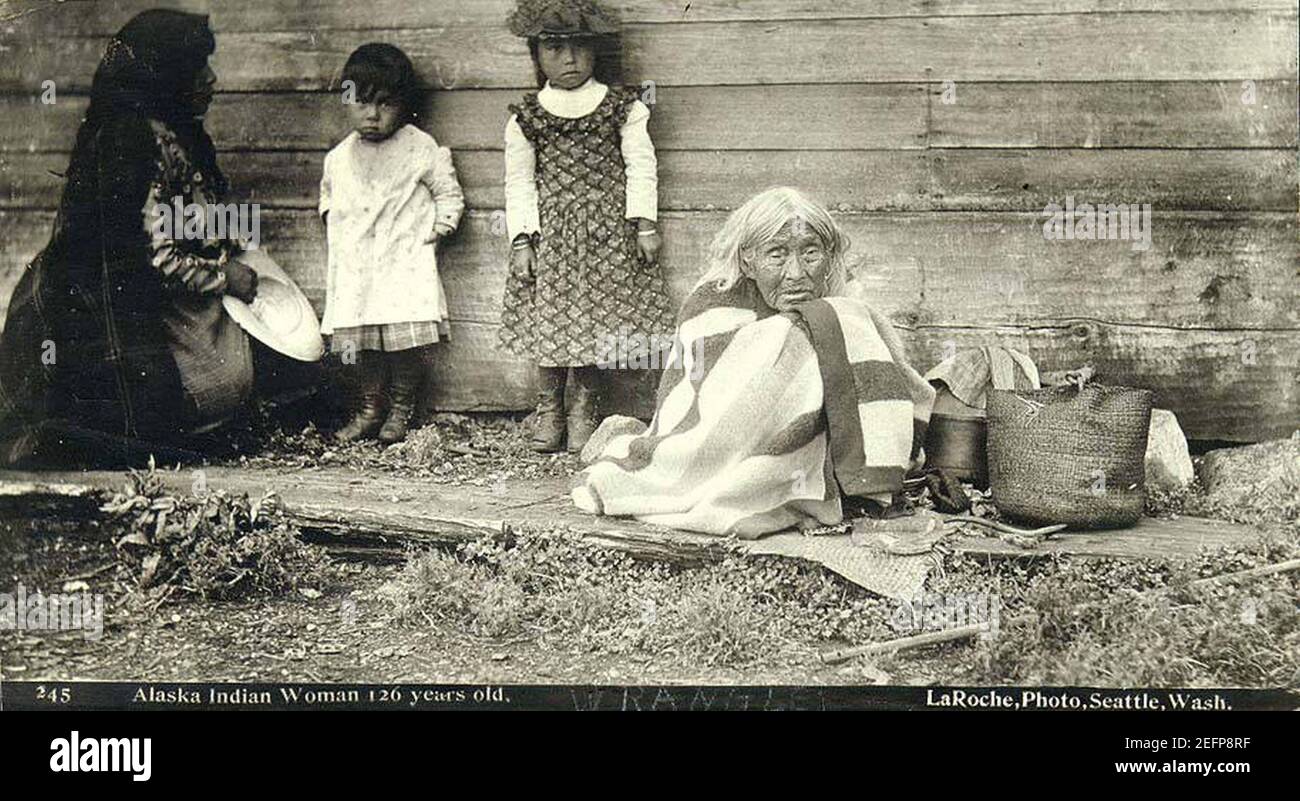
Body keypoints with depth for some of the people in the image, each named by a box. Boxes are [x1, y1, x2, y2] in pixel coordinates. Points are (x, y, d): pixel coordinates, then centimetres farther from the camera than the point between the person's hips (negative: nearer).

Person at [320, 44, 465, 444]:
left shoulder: (421, 149, -4)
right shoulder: (339, 157, 9)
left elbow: (449, 194, 3)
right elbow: (328, 196, 26)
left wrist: (435, 231, -5)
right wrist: (334, 223, 10)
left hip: (406, 264, -4)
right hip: (356, 268, 4)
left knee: (407, 338, -4)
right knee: (363, 341, 8)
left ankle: (402, 408, 14)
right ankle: (370, 408, 21)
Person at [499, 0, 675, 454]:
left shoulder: (623, 108, 2)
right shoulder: (526, 118, 4)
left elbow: (640, 166, 2)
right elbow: (518, 181, 3)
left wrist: (644, 225, -4)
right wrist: (522, 241, -3)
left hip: (608, 230, 0)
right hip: (549, 232, 1)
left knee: (599, 313, 0)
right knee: (547, 315, 2)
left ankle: (585, 403, 18)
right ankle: (549, 406, 18)